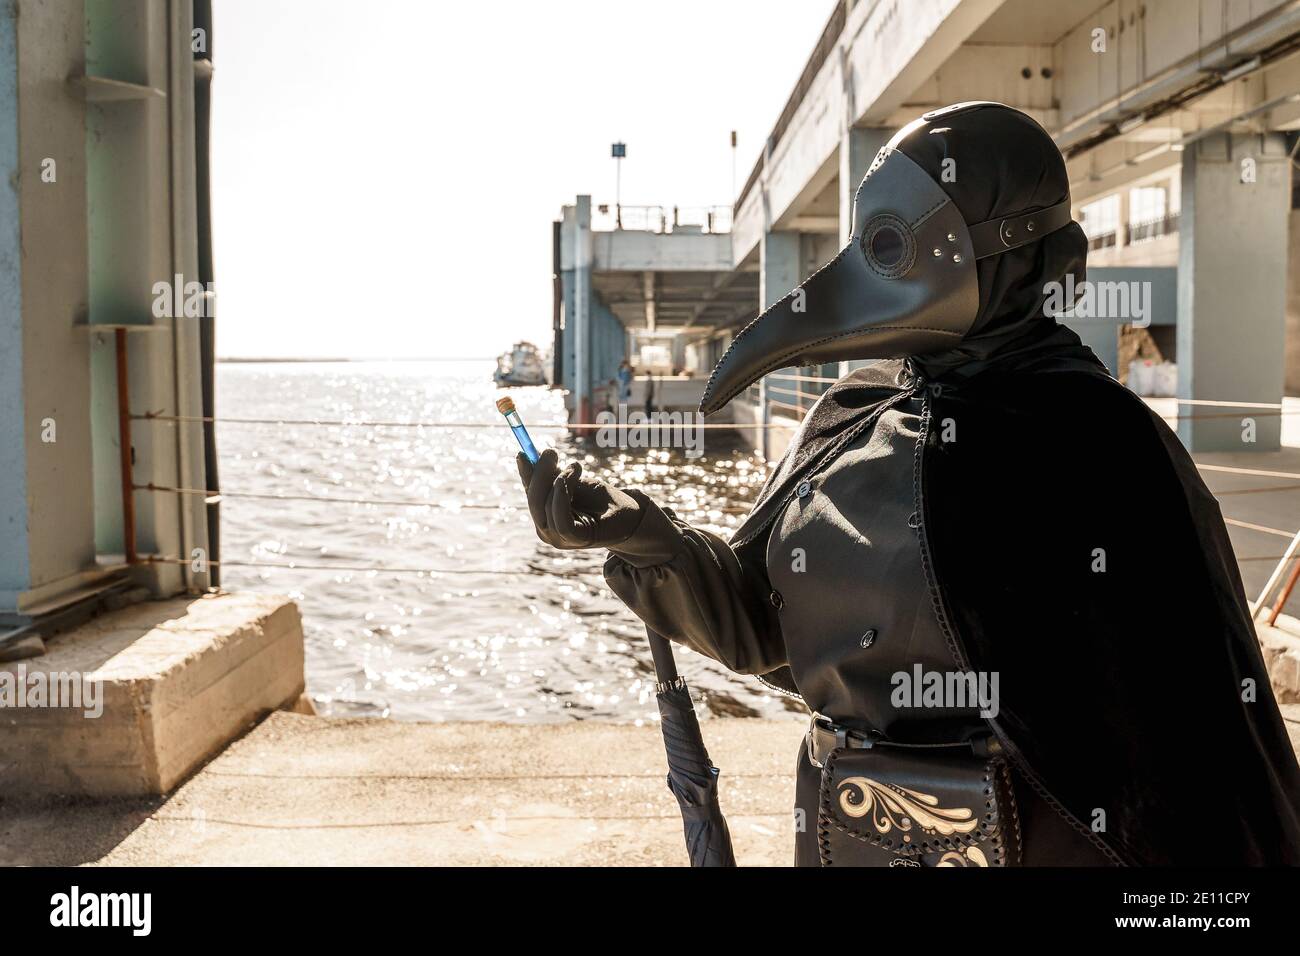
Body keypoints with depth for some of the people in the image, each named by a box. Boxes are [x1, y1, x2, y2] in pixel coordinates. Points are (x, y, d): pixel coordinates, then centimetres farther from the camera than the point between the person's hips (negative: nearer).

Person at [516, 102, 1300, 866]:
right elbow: (757, 622, 5)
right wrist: (642, 536, -9)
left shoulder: (1091, 438, -16)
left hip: (1026, 842, -6)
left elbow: (1194, 708, -14)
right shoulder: (853, 416, 2)